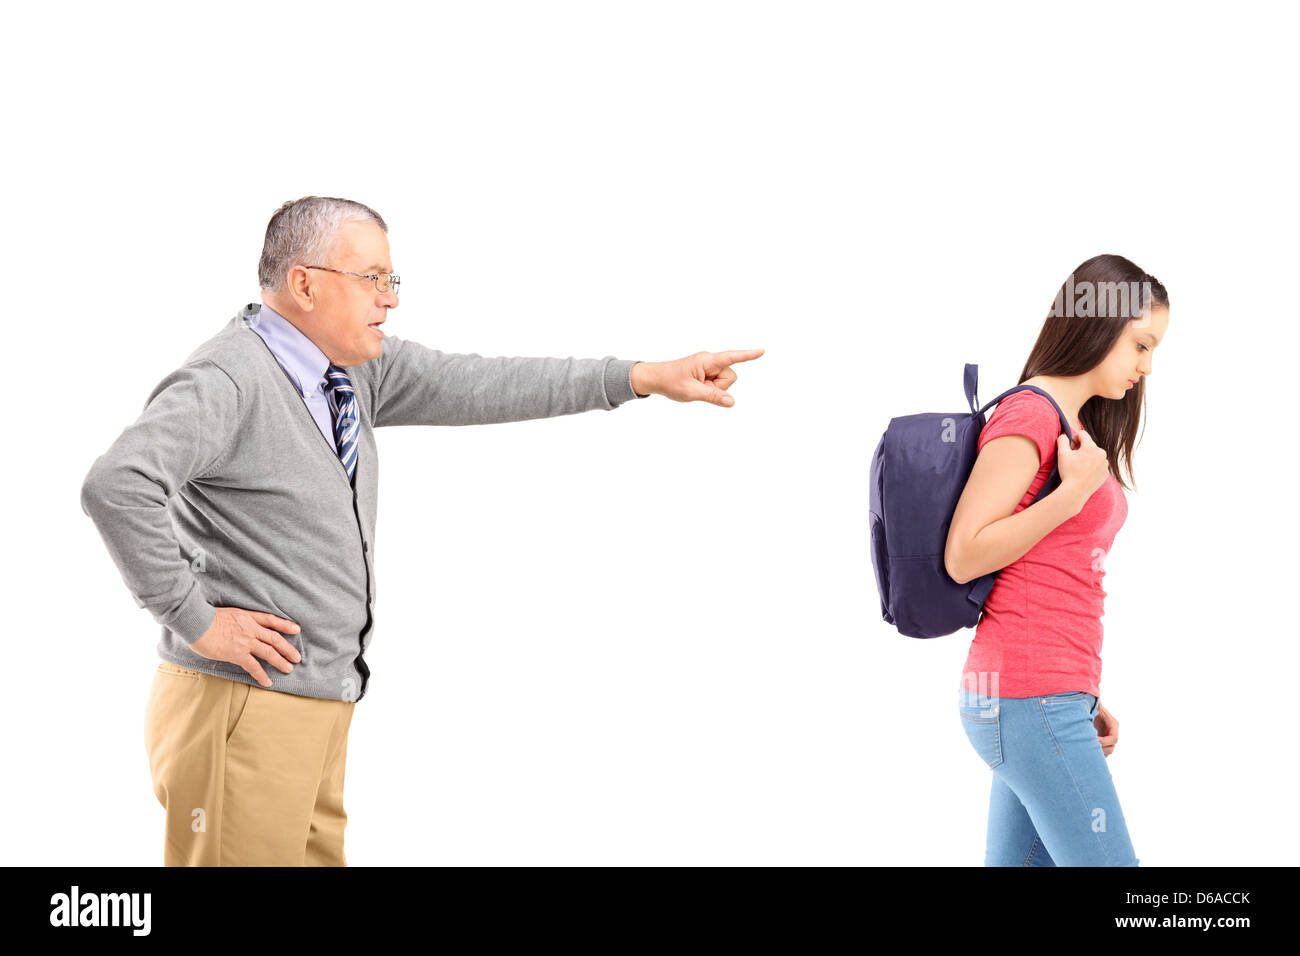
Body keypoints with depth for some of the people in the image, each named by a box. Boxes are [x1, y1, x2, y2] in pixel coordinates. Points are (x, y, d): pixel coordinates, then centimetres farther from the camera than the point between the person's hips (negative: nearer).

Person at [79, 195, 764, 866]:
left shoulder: (358, 369, 10)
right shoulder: (229, 380, -18)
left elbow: (472, 388, 10)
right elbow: (116, 486, -30)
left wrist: (648, 378, 7)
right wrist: (194, 620, -22)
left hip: (320, 708, 9)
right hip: (244, 707, -9)